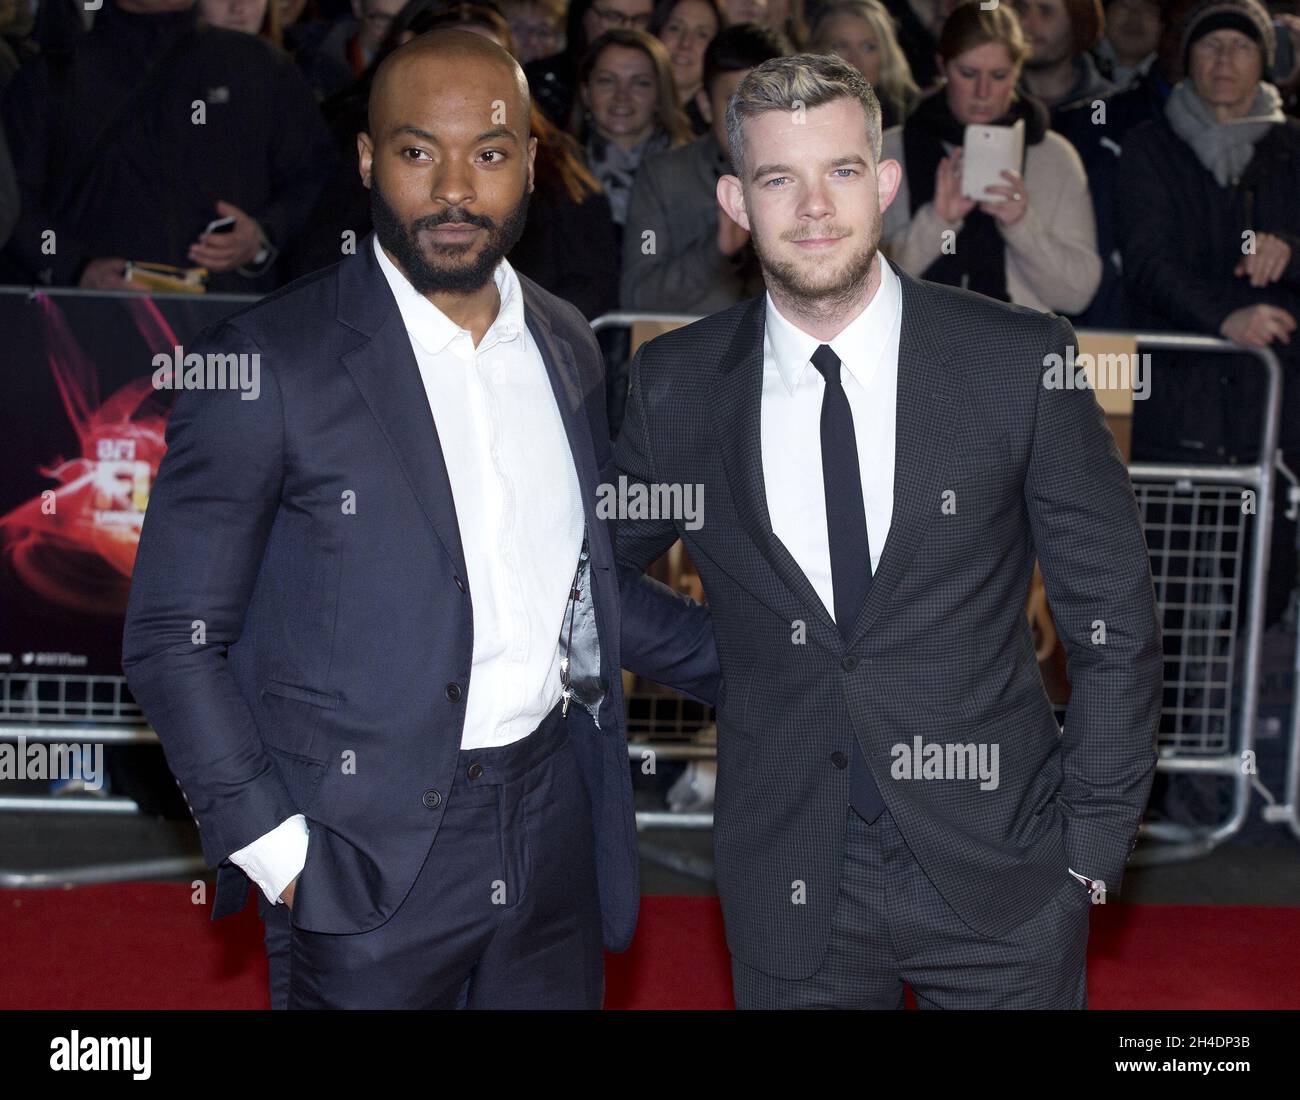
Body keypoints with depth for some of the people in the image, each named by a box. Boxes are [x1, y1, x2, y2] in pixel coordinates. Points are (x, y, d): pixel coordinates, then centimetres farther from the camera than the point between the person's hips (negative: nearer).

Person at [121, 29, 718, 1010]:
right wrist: (270, 846, -13)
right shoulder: (269, 361, -11)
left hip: (556, 828, 5)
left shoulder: (567, 346, 7)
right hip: (372, 857, -5)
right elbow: (172, 635, -8)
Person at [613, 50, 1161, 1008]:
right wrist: (730, 667, 3)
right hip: (788, 887, 1)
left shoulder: (1023, 363, -7)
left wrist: (1095, 841, -4)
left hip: (1000, 876, -1)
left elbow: (1114, 622, -2)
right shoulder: (677, 384, -2)